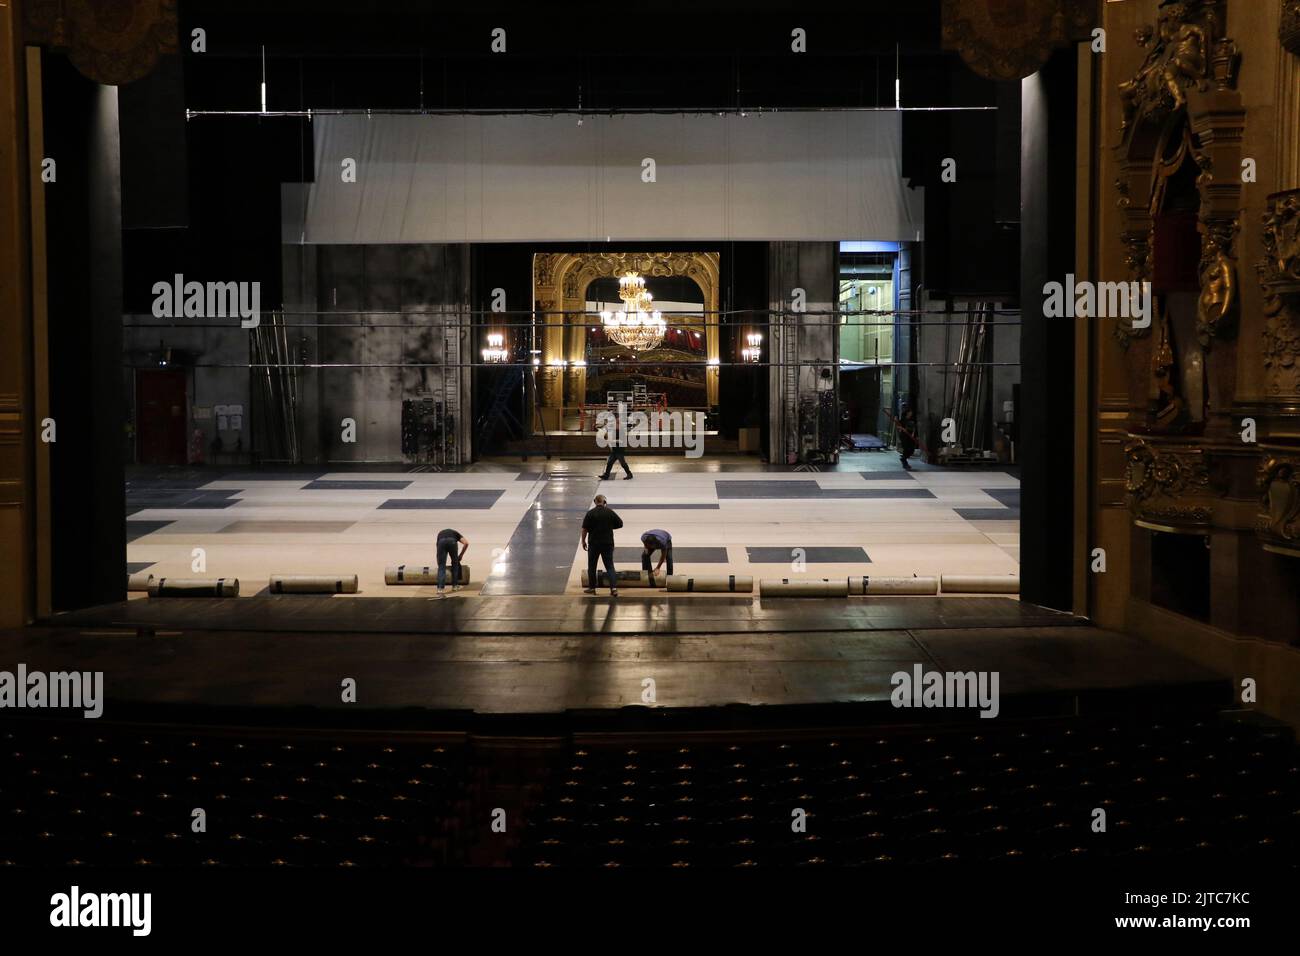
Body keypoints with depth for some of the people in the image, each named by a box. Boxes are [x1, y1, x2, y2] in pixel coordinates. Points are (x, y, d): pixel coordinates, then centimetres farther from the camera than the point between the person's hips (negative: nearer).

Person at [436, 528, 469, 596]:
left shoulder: (440, 534, 43)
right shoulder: (455, 533, 40)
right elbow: (466, 543, 21)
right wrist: (461, 555, 30)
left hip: (441, 542, 0)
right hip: (452, 542, 0)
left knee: (441, 567, 5)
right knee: (455, 563, 25)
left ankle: (440, 589, -9)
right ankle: (455, 585, 32)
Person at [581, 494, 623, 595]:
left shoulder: (590, 513, -8)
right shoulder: (610, 512, -2)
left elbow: (585, 529, -8)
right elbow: (620, 524, 5)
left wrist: (583, 541, 5)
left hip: (594, 543, -2)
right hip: (608, 543, 2)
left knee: (592, 566, 13)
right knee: (610, 566, 5)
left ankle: (591, 588, 20)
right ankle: (614, 587, -9)